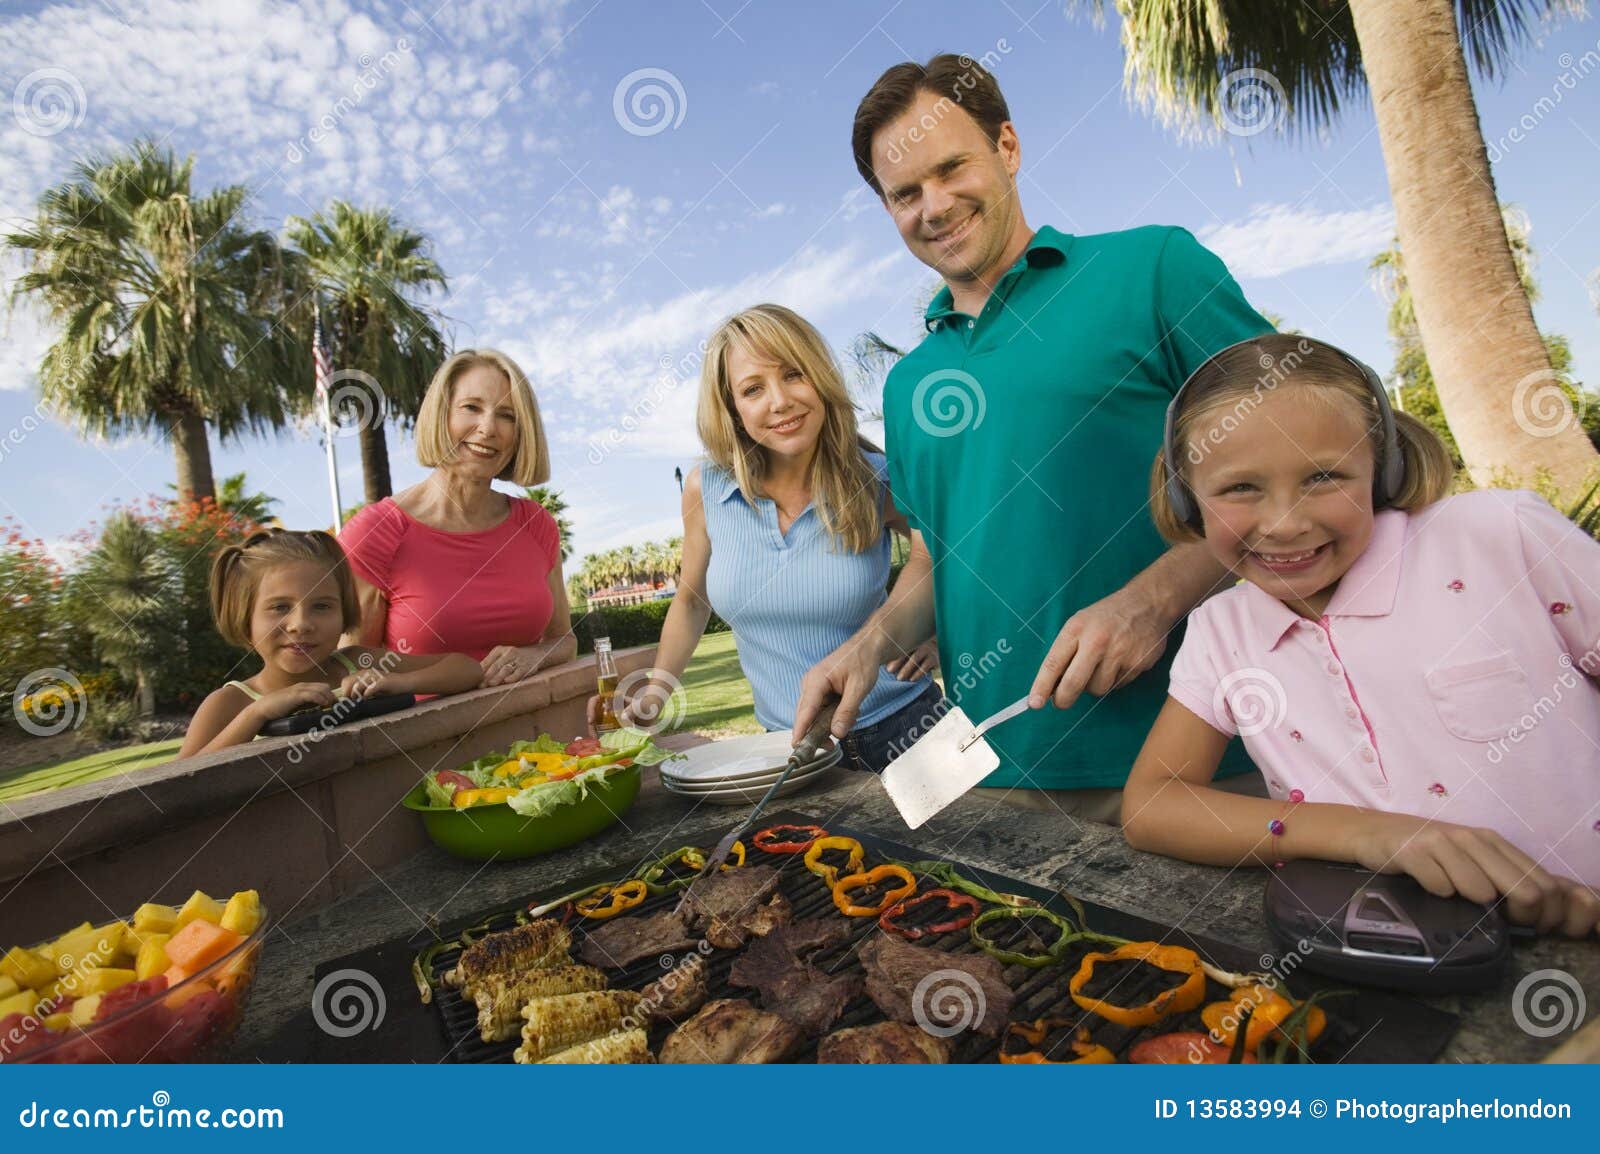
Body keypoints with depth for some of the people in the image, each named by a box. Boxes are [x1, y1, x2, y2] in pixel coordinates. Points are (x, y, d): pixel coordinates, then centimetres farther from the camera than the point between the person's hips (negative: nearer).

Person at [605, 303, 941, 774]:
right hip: (789, 746, 1)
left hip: (902, 728, -1)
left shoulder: (877, 481, -13)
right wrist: (655, 689, 2)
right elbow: (691, 600, 9)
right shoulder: (706, 489, -9)